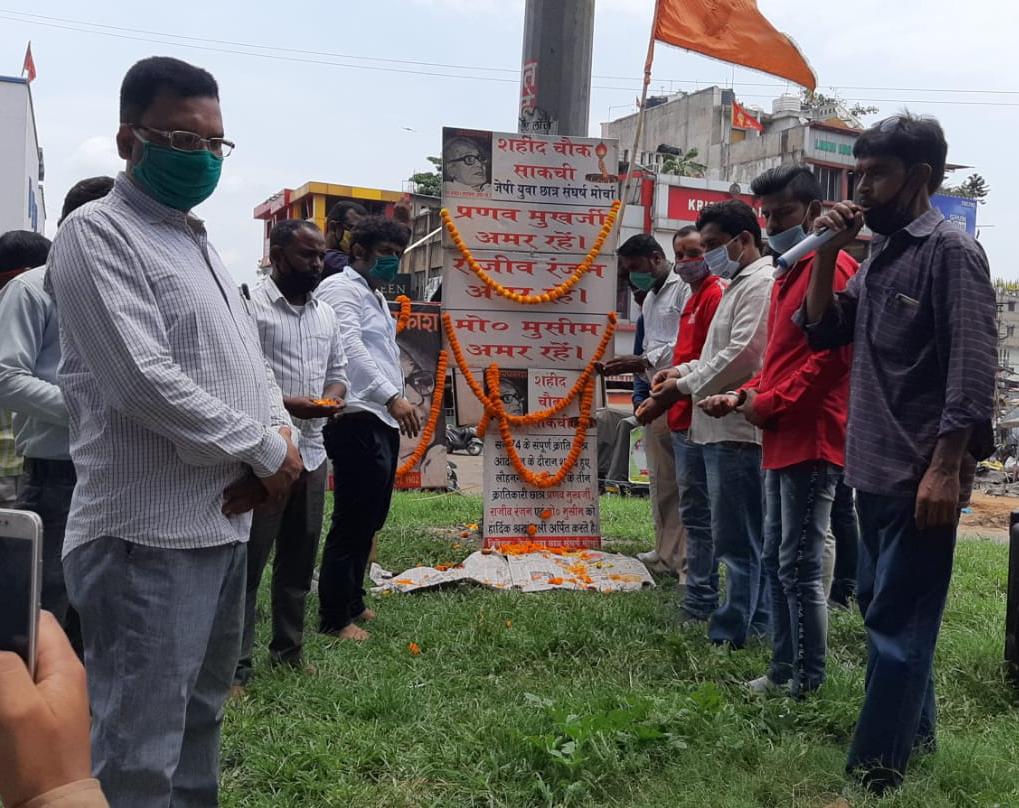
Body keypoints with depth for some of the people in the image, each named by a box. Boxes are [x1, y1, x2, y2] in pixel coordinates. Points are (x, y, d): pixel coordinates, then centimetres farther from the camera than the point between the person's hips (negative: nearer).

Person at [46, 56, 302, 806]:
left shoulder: (200, 242, 17)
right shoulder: (98, 234, -11)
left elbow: (251, 361, 18)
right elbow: (144, 384, -21)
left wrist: (275, 437, -3)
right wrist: (268, 452, -13)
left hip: (224, 522, 9)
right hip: (148, 537, -9)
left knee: (200, 716, 22)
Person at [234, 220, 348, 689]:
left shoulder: (326, 314, 14)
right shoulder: (250, 306, -10)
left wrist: (333, 397, -1)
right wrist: (288, 404, -23)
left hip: (312, 453, 7)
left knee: (299, 560, 15)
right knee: (248, 561, 0)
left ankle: (289, 650, 28)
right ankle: (236, 664, 7)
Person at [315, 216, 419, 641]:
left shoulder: (376, 297, 24)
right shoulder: (341, 288, -7)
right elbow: (351, 348, -23)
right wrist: (392, 396, -33)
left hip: (382, 420, 10)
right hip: (358, 420, -10)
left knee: (369, 519, 15)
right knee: (353, 520, -6)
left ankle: (351, 602, 26)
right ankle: (334, 617, 3)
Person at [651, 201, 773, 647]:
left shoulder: (760, 284, -12)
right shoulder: (738, 285, 21)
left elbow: (743, 354, -21)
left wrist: (684, 386, -12)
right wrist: (683, 370, 13)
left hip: (736, 430, -11)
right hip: (718, 426, 11)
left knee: (735, 538, -5)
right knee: (750, 536, 17)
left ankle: (731, 633, 3)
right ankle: (755, 622, 27)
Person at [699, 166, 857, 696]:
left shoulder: (832, 268, -11)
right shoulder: (787, 274, 20)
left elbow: (832, 355, -20)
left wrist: (769, 403, -14)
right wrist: (743, 395, 9)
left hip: (811, 440, -10)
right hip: (781, 439, 10)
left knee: (799, 566, -4)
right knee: (776, 559, 15)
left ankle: (806, 682, 8)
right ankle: (783, 669, 26)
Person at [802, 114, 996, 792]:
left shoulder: (951, 250, -11)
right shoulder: (880, 255, 13)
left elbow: (974, 365, -18)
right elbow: (823, 331, 15)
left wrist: (947, 465, -24)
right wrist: (827, 253, 3)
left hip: (921, 472, -9)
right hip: (876, 467, 9)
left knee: (898, 621, -2)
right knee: (882, 604, 19)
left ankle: (876, 767, 7)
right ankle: (916, 729, 37)